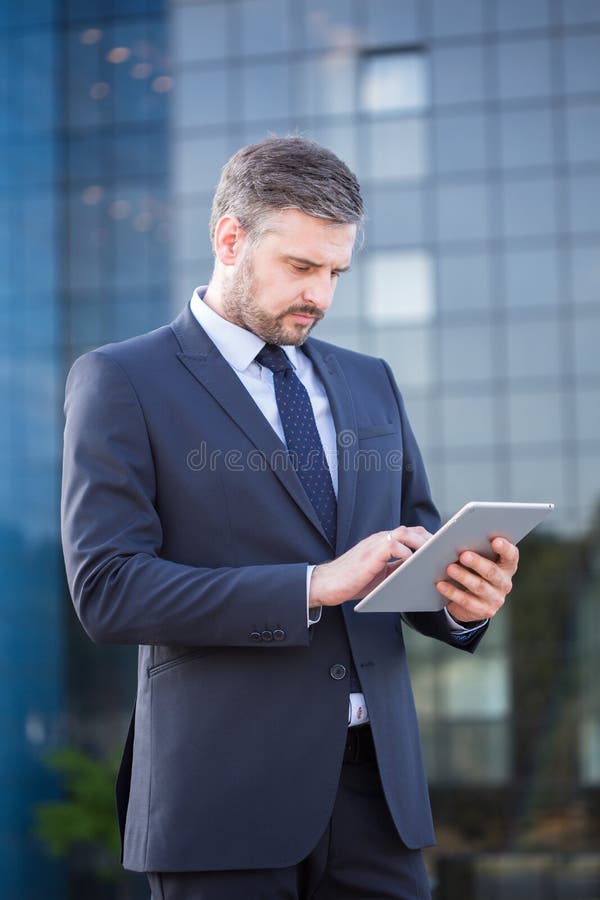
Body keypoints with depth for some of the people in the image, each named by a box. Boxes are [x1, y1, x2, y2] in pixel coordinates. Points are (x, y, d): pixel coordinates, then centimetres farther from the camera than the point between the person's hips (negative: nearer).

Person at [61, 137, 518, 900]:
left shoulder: (370, 384, 16)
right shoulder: (119, 382, -2)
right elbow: (108, 590, -12)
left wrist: (463, 600, -5)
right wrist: (314, 586, -19)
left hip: (375, 781, 5)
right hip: (225, 798, -5)